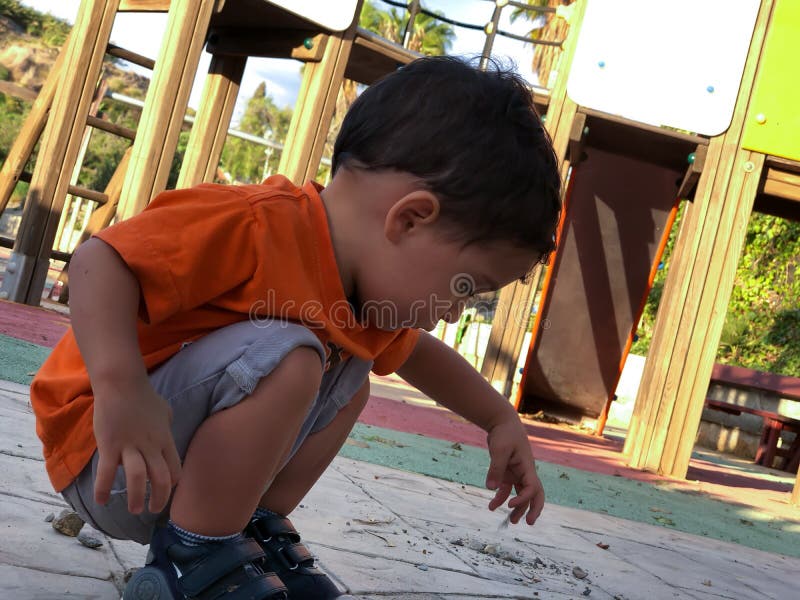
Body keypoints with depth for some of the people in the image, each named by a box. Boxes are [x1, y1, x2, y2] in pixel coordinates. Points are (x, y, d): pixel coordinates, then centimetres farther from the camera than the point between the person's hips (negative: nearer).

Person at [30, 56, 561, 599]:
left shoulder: (363, 294, 3)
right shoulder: (255, 225, -27)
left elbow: (417, 353, 23)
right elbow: (100, 262, -31)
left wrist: (500, 420, 24)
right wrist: (120, 387, -44)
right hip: (111, 457, -9)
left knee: (349, 382, 13)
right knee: (285, 358, -30)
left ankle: (258, 527, 4)